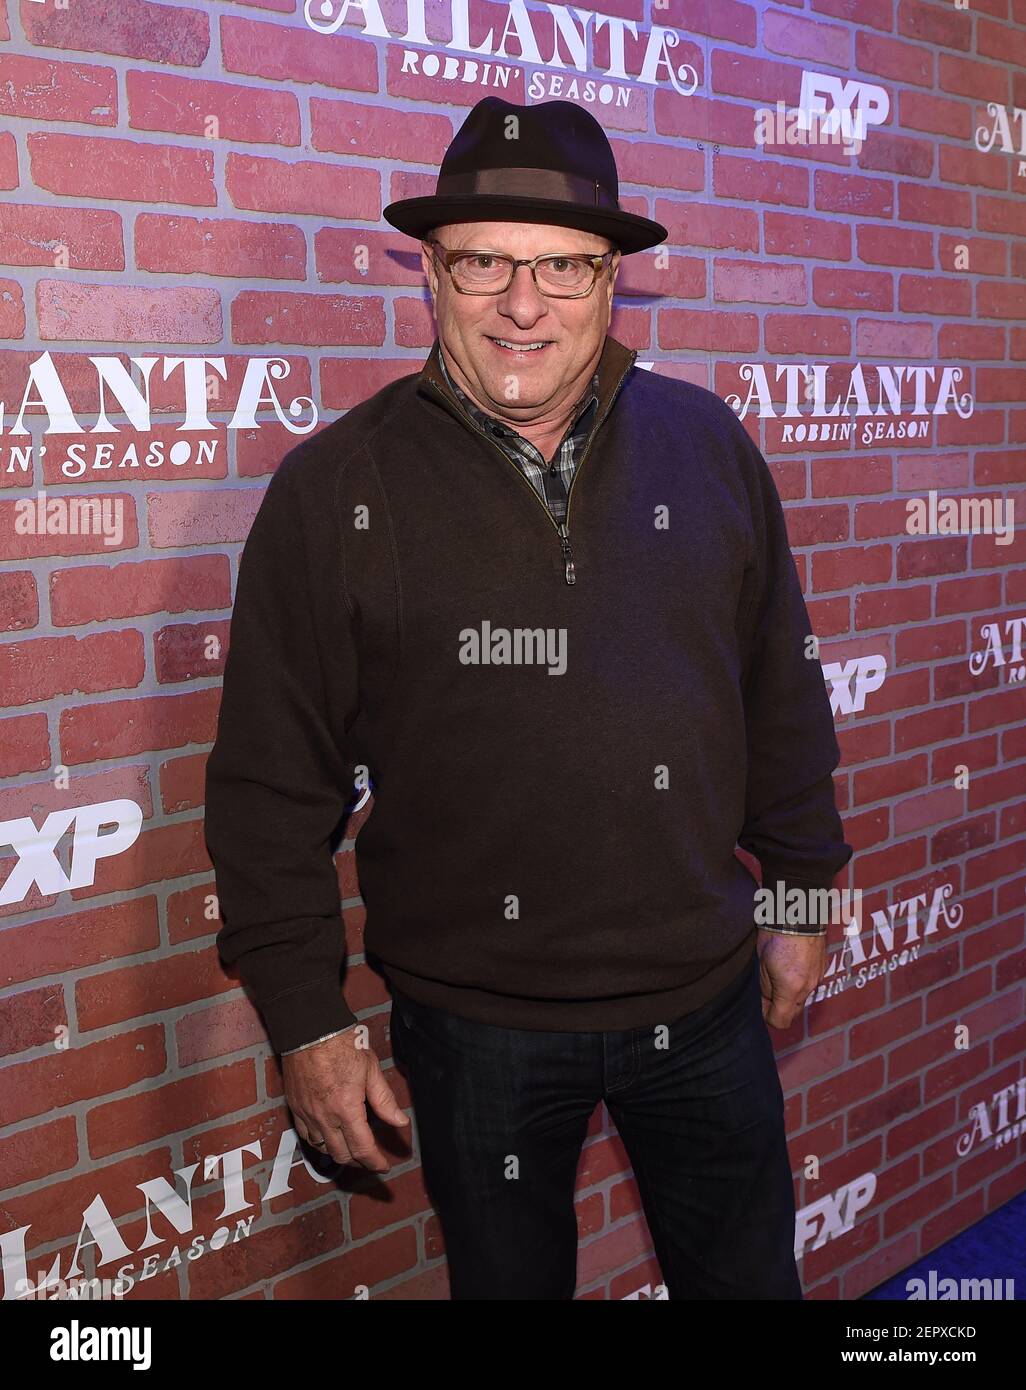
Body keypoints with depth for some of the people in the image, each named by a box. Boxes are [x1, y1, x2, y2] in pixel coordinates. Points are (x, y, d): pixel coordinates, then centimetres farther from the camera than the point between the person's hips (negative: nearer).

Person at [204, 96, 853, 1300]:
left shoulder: (708, 447, -2)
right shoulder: (333, 488, -9)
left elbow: (781, 695, 8)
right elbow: (270, 786, -6)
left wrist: (802, 895, 11)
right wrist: (306, 1024, -5)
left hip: (706, 997, 3)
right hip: (475, 1021, -2)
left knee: (749, 1278, 22)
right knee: (509, 1279, 20)